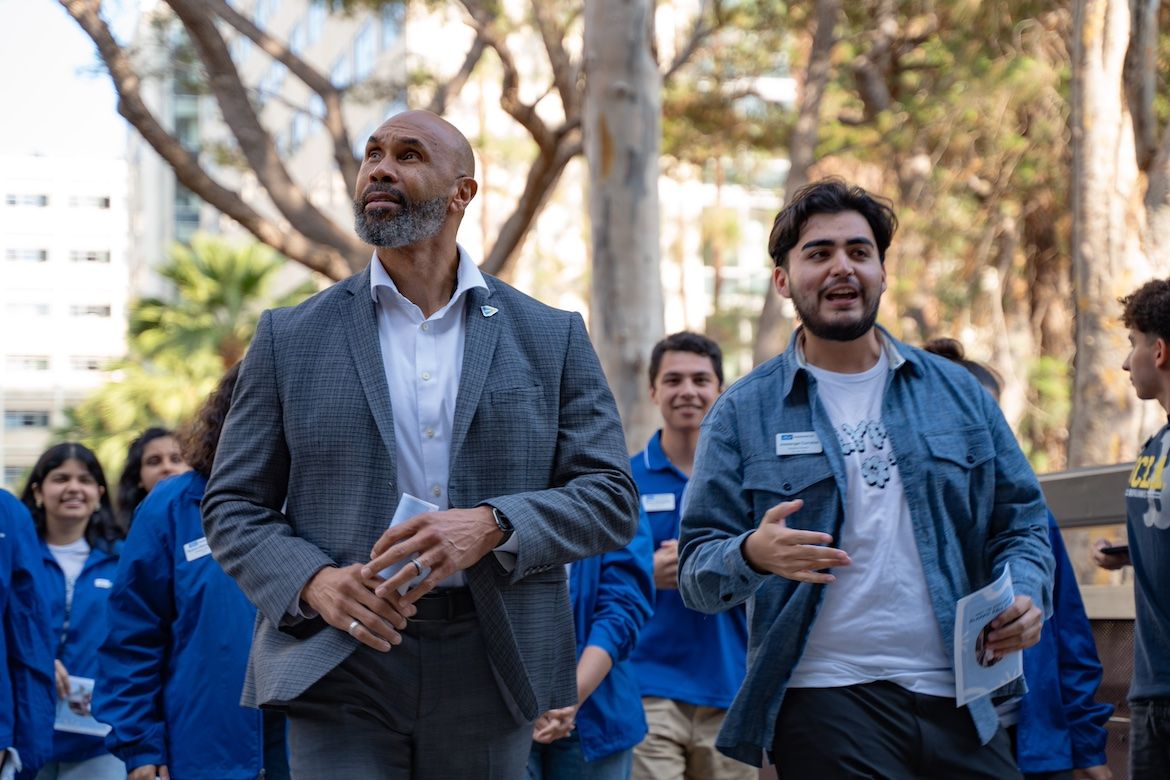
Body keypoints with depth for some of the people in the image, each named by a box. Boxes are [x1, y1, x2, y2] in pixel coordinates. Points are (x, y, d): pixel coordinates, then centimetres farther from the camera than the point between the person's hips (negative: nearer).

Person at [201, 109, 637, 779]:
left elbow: (611, 498, 4)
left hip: (490, 674, 1)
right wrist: (312, 582, -12)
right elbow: (233, 506, 8)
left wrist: (492, 527, -15)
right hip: (340, 668, -1)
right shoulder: (291, 338, 8)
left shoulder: (551, 338, 8)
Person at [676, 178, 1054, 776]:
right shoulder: (743, 413, 5)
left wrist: (1025, 593, -6)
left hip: (959, 699, 3)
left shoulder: (958, 393, 12)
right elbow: (696, 574, 1)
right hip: (823, 702, -2)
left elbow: (1020, 521, 15)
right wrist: (753, 555, -21)